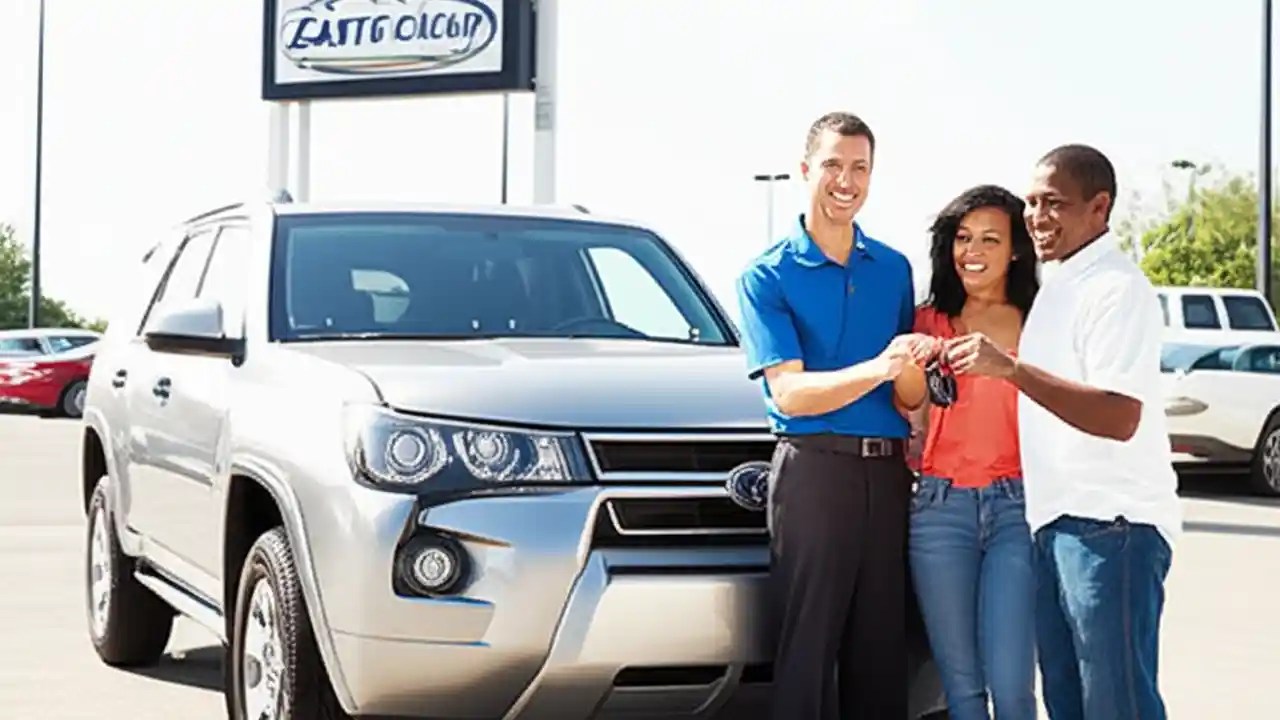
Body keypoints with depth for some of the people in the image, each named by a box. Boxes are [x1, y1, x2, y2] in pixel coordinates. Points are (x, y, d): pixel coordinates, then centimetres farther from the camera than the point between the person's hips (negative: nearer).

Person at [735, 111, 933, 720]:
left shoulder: (894, 269, 14)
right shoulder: (767, 276, 0)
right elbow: (789, 393, -11)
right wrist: (877, 369, -25)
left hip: (887, 471, 4)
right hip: (813, 468, -4)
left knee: (882, 651, 6)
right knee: (808, 647, -4)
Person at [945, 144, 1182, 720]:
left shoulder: (1116, 289, -13)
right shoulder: (1056, 286, 17)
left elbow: (1120, 417, -23)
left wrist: (1011, 369, -28)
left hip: (1110, 523, -10)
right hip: (1054, 521, 10)